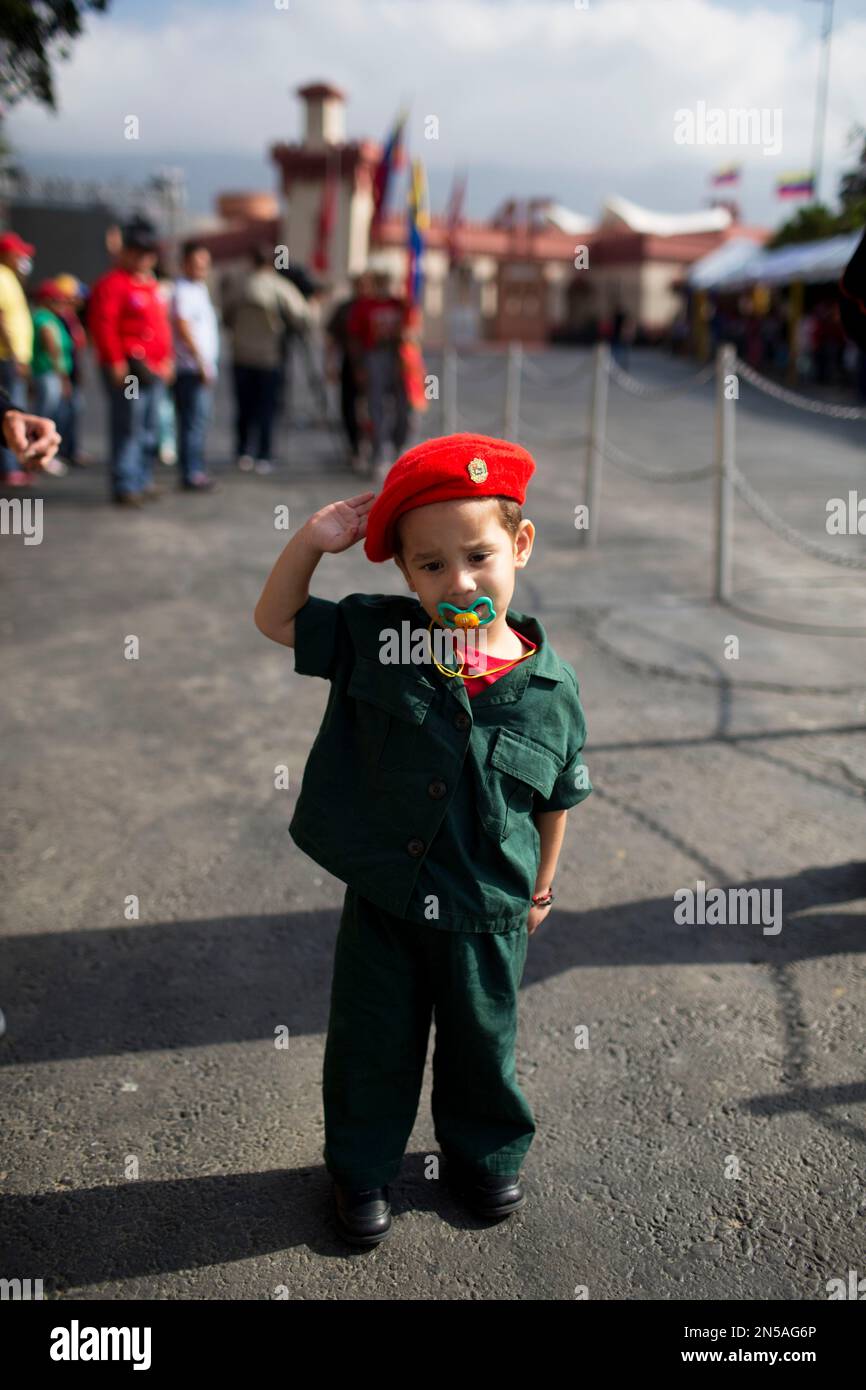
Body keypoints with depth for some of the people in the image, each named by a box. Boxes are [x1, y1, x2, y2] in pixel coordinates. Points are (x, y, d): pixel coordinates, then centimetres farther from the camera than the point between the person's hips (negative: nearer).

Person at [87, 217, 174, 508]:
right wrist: (116, 363, -19)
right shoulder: (111, 284, -9)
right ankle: (125, 486, -5)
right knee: (128, 427, -9)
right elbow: (102, 325, -16)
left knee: (149, 429, 14)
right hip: (129, 369, -9)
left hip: (155, 370, 9)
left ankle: (143, 480, 24)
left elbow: (162, 325, 23)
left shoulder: (152, 284, 19)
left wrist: (167, 360, 18)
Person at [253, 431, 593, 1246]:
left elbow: (557, 797, 1)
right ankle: (361, 1166, 44)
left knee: (481, 1045, 22)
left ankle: (485, 1156, 50)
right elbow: (275, 620, -2)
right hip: (382, 901, 0)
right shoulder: (375, 638, -13)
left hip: (486, 914, 0)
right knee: (371, 1045, 18)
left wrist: (541, 887, 11)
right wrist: (313, 541, -18)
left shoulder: (549, 688, -14)